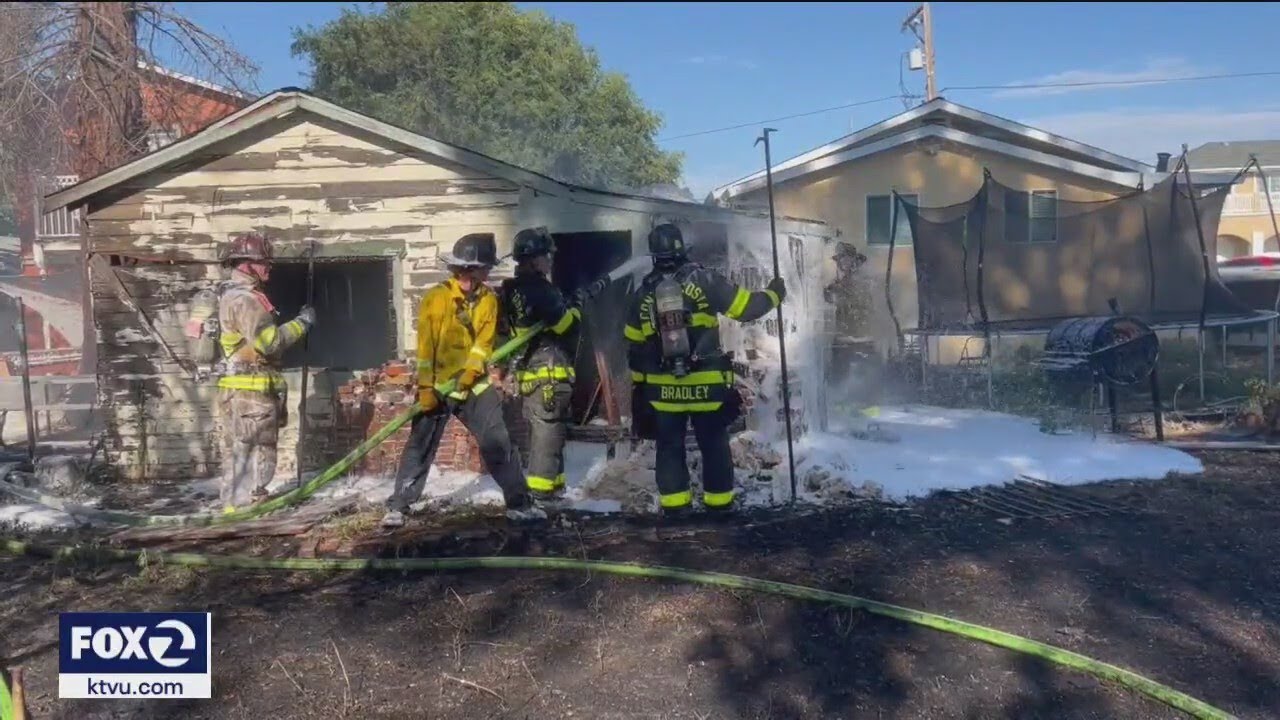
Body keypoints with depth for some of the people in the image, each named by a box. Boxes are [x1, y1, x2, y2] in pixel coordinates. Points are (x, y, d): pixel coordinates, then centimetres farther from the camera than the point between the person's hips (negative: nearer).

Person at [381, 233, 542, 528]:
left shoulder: (488, 299, 4)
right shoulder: (436, 297, -10)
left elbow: (484, 340, -3)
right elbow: (426, 345, -12)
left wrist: (472, 369, -20)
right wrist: (426, 387, -16)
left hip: (475, 384, 3)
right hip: (438, 386, -3)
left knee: (499, 443, 0)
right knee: (420, 447, 2)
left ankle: (519, 503, 8)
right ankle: (397, 506, 14)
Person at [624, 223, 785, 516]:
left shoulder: (643, 293, 4)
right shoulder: (703, 280, -7)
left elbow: (634, 346, 10)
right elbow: (746, 307, -7)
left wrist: (637, 385, 20)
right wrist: (773, 294, 12)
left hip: (663, 388, 2)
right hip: (706, 384, -2)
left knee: (670, 446, 12)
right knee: (714, 444, 11)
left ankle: (675, 506, 11)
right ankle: (720, 504, 17)